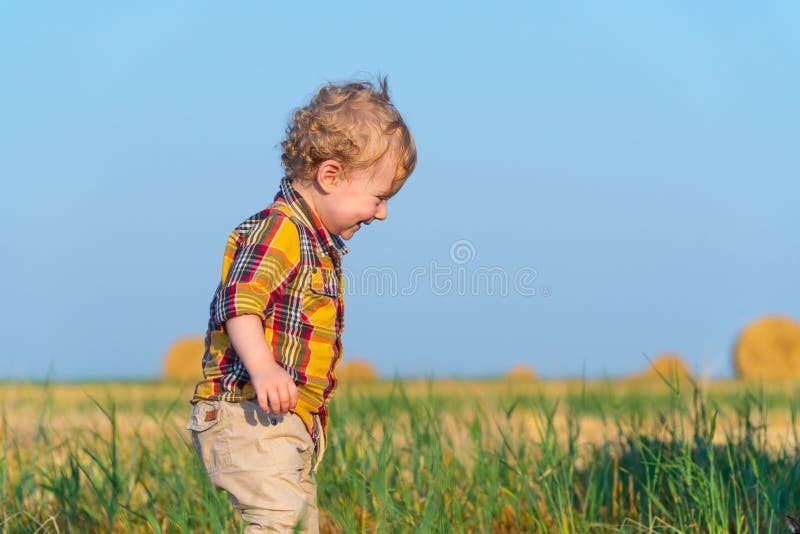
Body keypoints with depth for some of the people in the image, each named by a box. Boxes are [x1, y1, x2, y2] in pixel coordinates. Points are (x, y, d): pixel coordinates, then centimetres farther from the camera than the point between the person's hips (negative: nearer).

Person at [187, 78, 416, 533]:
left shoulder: (319, 245, 22)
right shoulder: (278, 231, -12)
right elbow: (240, 301, -26)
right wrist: (262, 367, -42)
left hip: (293, 425, 11)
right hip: (247, 415, -11)